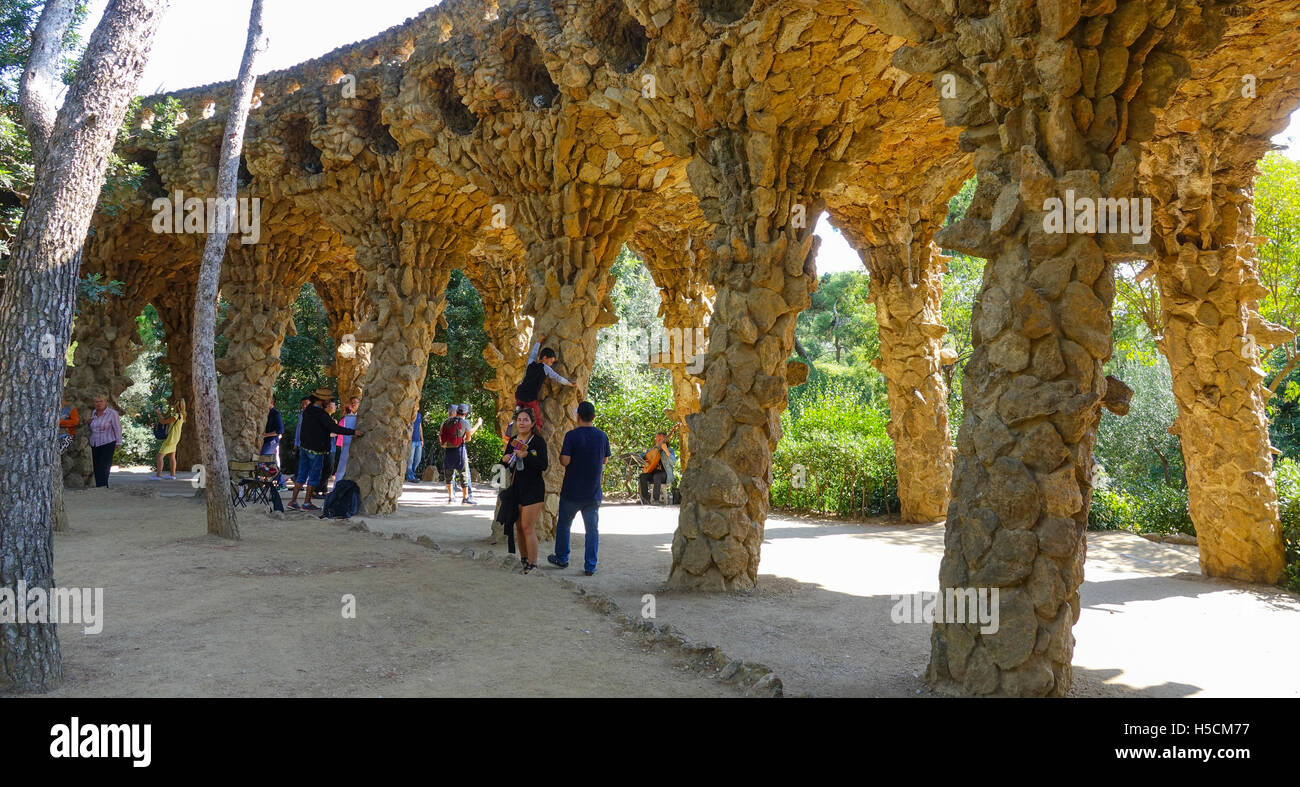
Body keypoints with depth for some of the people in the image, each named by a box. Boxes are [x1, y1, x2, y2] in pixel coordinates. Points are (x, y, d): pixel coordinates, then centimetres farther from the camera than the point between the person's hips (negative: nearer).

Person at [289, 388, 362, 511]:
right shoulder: (321, 413, -20)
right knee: (314, 476, 2)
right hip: (316, 450, -8)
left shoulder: (308, 410, 7)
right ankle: (307, 503, 6)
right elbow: (334, 428, -26)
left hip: (304, 447, 8)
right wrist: (353, 432, -23)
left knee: (302, 474, 13)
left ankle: (293, 501, 13)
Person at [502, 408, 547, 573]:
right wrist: (504, 459, -3)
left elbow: (543, 466, -17)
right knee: (519, 526, 11)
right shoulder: (513, 441, 11)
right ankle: (523, 559, 23)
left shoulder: (538, 441, -8)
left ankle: (532, 563, -2)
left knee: (528, 527, -9)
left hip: (533, 488, -6)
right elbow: (506, 465, 20)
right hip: (516, 488, 6)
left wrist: (526, 455, -28)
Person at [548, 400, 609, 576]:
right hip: (593, 493, 3)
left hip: (572, 491, -2)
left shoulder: (572, 435, -14)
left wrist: (560, 455, 3)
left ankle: (561, 558, 29)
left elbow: (565, 461, -17)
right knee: (592, 529, 8)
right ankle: (590, 566, 6)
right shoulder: (602, 436, -1)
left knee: (563, 524, 17)